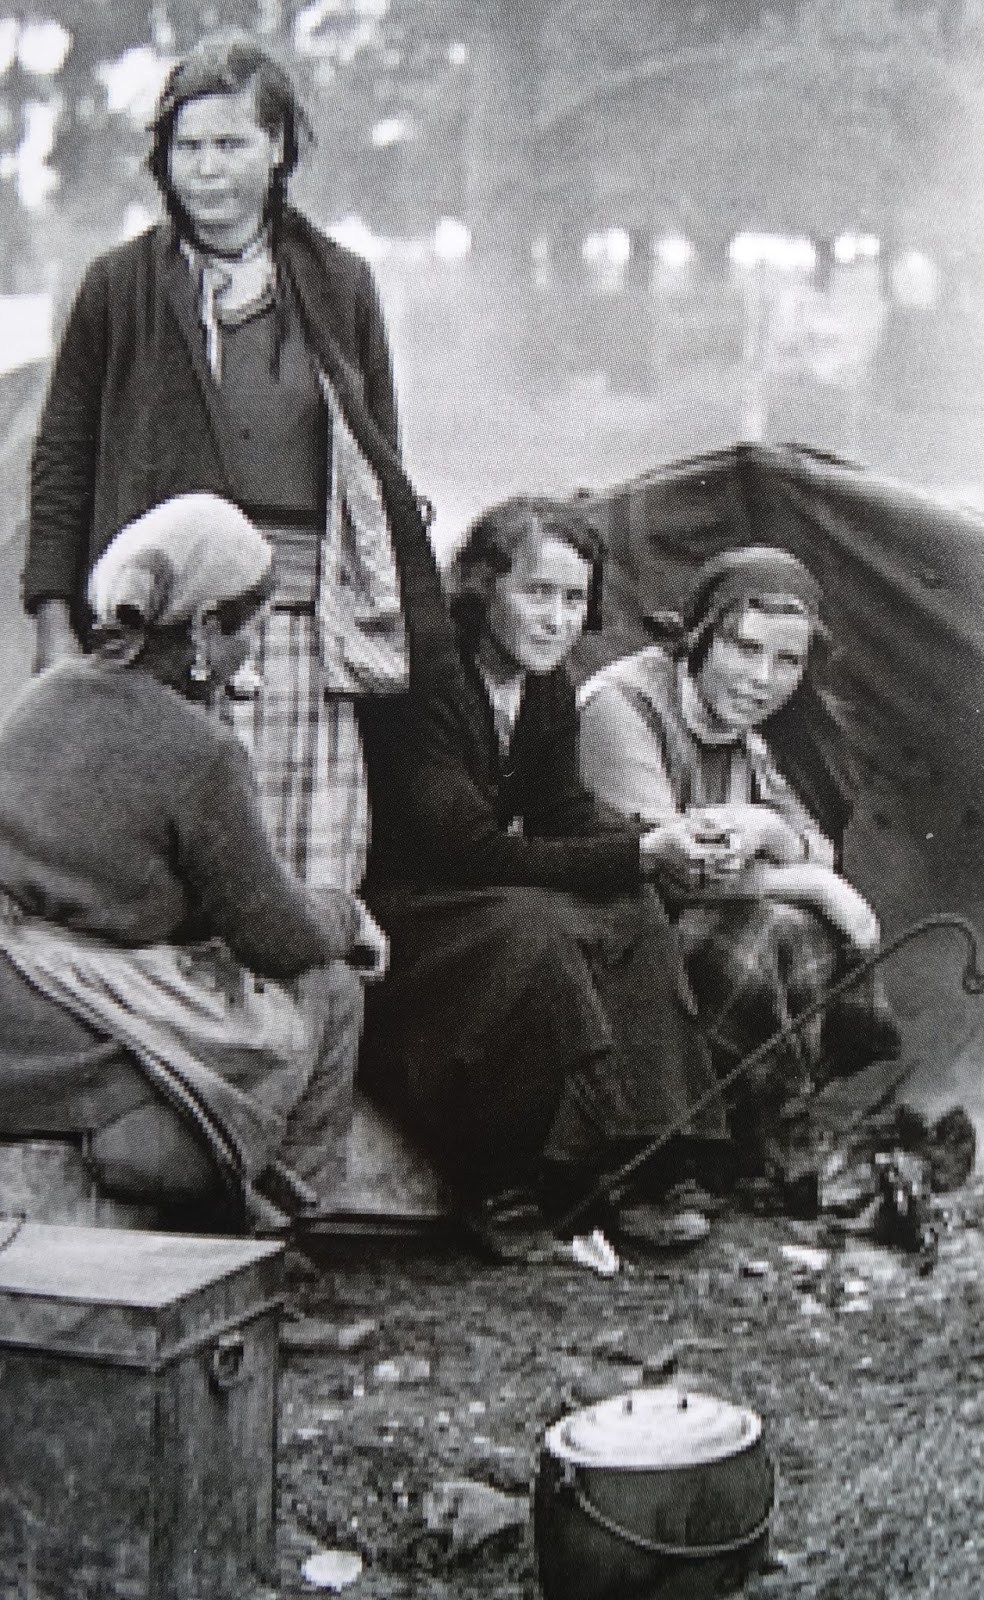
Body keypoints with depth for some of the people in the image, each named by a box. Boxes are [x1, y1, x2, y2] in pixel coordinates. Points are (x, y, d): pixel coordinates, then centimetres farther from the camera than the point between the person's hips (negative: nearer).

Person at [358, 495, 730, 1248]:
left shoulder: (548, 691, 4)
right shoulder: (433, 686, -23)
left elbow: (565, 815, 6)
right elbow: (471, 852, -27)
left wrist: (670, 841, -16)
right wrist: (641, 853, -30)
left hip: (492, 897, 8)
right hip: (388, 917, -8)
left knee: (636, 912, -13)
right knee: (539, 931, -32)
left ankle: (649, 1157, -11)